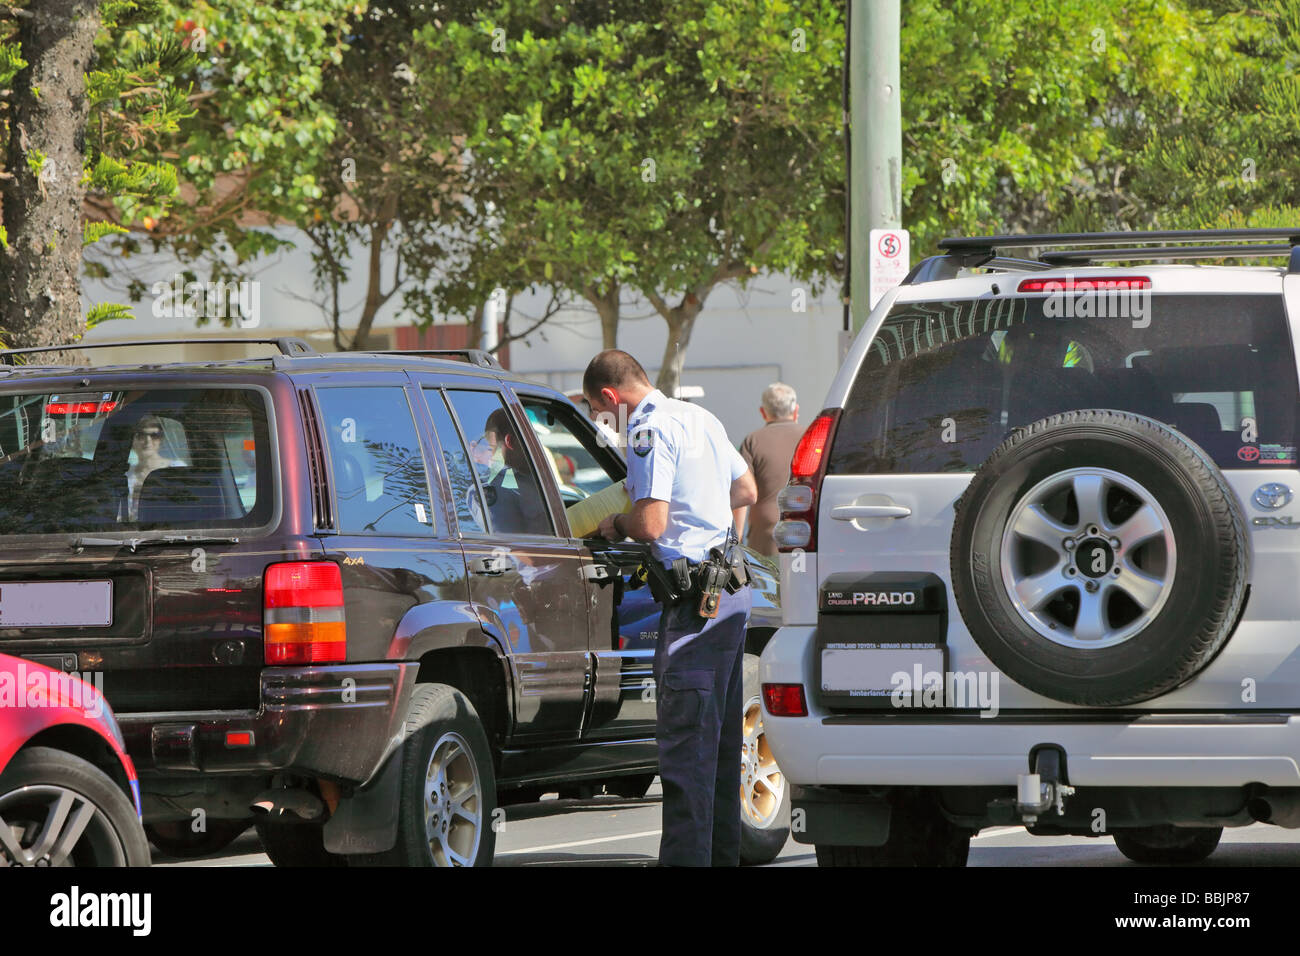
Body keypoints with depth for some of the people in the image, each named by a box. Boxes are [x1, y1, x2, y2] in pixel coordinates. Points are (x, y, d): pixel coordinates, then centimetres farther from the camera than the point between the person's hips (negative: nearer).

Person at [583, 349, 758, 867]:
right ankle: (722, 854, 22)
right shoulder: (700, 417, 16)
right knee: (720, 736, 15)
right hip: (733, 591, 10)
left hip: (695, 600, -10)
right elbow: (747, 492, 26)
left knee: (684, 737, -10)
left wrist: (615, 524, -1)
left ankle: (686, 856, -12)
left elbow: (650, 524, -20)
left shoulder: (650, 431, -13)